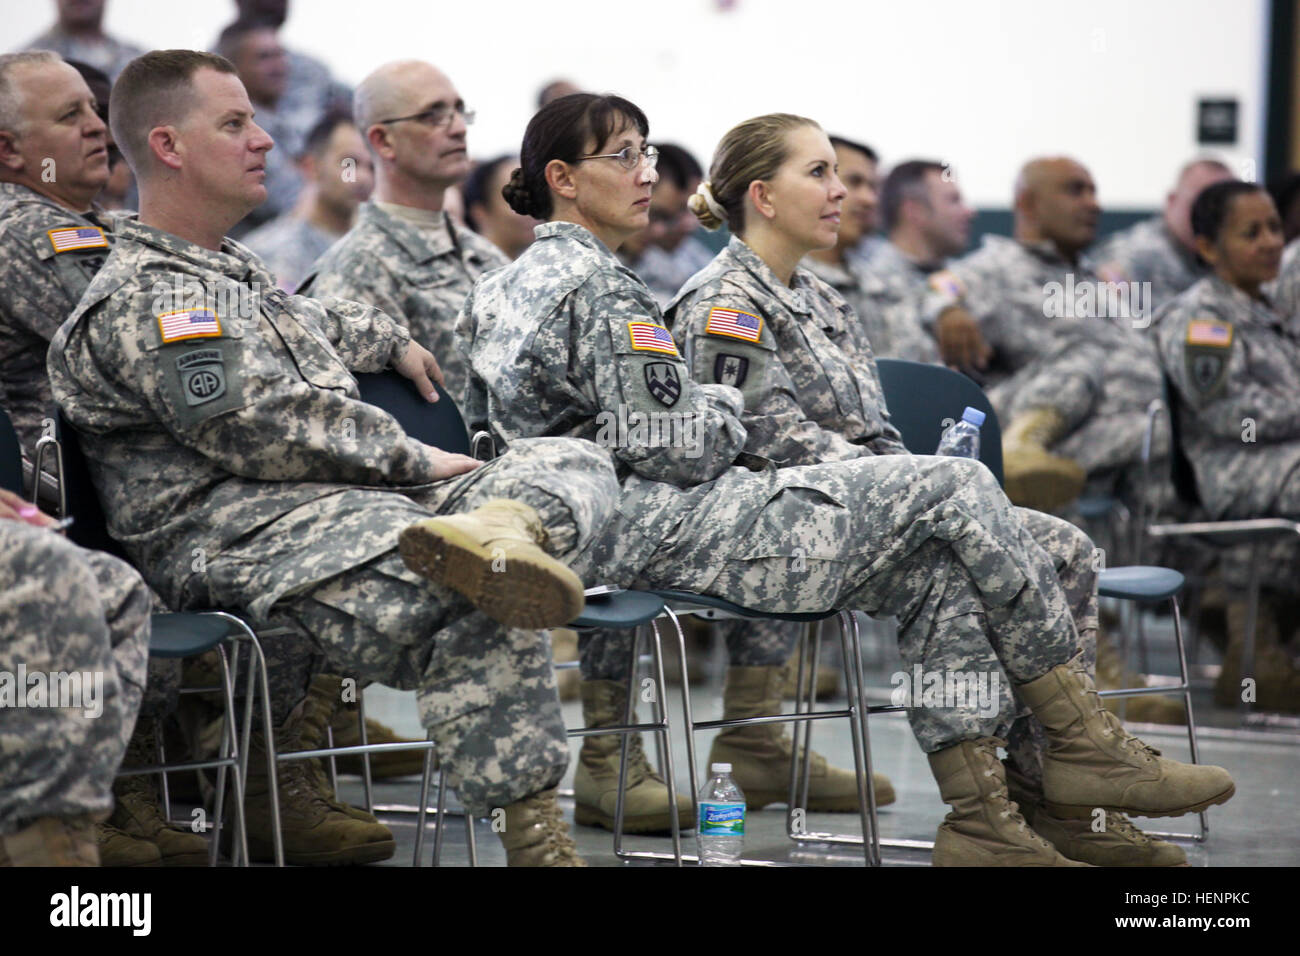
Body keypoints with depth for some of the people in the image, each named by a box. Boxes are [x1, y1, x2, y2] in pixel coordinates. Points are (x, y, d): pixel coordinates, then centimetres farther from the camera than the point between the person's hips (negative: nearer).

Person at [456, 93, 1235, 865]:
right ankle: (1086, 746, -2)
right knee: (956, 489, -8)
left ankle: (982, 820, -1)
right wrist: (725, 407, 5)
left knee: (937, 571, 6)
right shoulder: (600, 288, -14)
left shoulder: (512, 285, 18)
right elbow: (677, 450, -18)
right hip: (658, 528, -11)